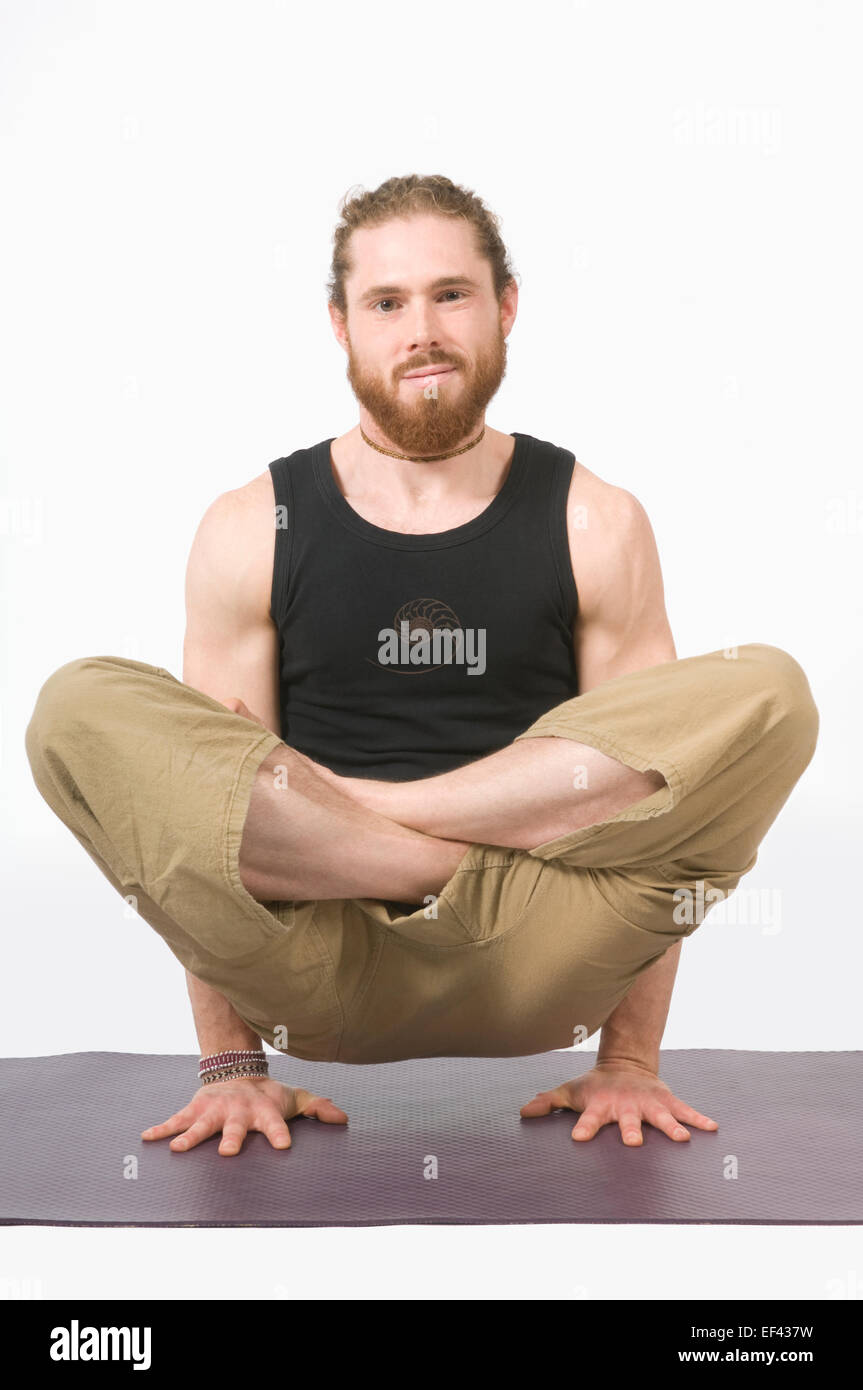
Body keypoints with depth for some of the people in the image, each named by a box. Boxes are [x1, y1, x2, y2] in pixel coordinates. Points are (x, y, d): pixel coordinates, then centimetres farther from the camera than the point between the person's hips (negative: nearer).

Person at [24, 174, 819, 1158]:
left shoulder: (594, 526, 6)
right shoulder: (250, 531, 6)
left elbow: (653, 807, 4)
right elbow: (195, 802, 3)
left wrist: (629, 1059, -4)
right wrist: (230, 1064, -5)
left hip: (532, 975, 1)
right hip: (318, 979, 0)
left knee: (768, 695, -21)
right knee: (79, 709, -21)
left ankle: (343, 817, -15)